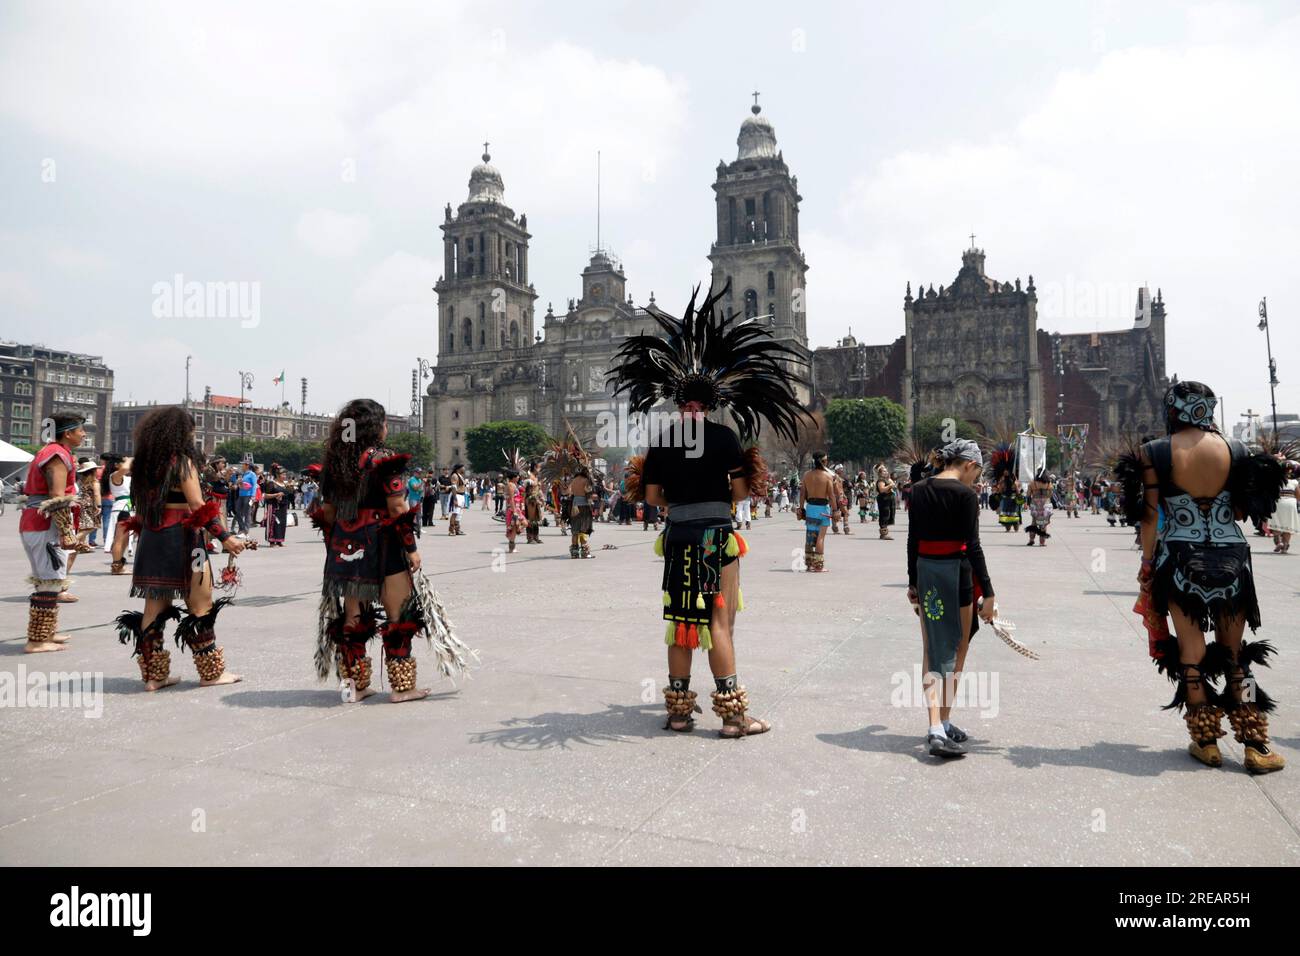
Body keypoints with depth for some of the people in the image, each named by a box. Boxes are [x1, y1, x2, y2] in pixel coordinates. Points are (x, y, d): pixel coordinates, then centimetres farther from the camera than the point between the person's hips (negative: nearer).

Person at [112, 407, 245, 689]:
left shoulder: (144, 463, 11)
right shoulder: (182, 461, -10)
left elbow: (141, 505, 11)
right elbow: (198, 507, -16)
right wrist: (224, 536, -16)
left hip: (151, 539, 7)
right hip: (182, 539, -7)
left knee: (154, 607, 11)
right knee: (201, 605, 2)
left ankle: (154, 674, 17)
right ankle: (211, 671, 8)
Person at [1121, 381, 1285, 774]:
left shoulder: (1154, 453, -6)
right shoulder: (1235, 449, -2)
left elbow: (1150, 517, -6)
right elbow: (1242, 512, 8)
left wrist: (1147, 566, 4)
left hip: (1181, 559, -1)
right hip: (1230, 557, 2)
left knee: (1191, 652, 8)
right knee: (1236, 654, 12)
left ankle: (1206, 741, 15)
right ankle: (1256, 745, 13)